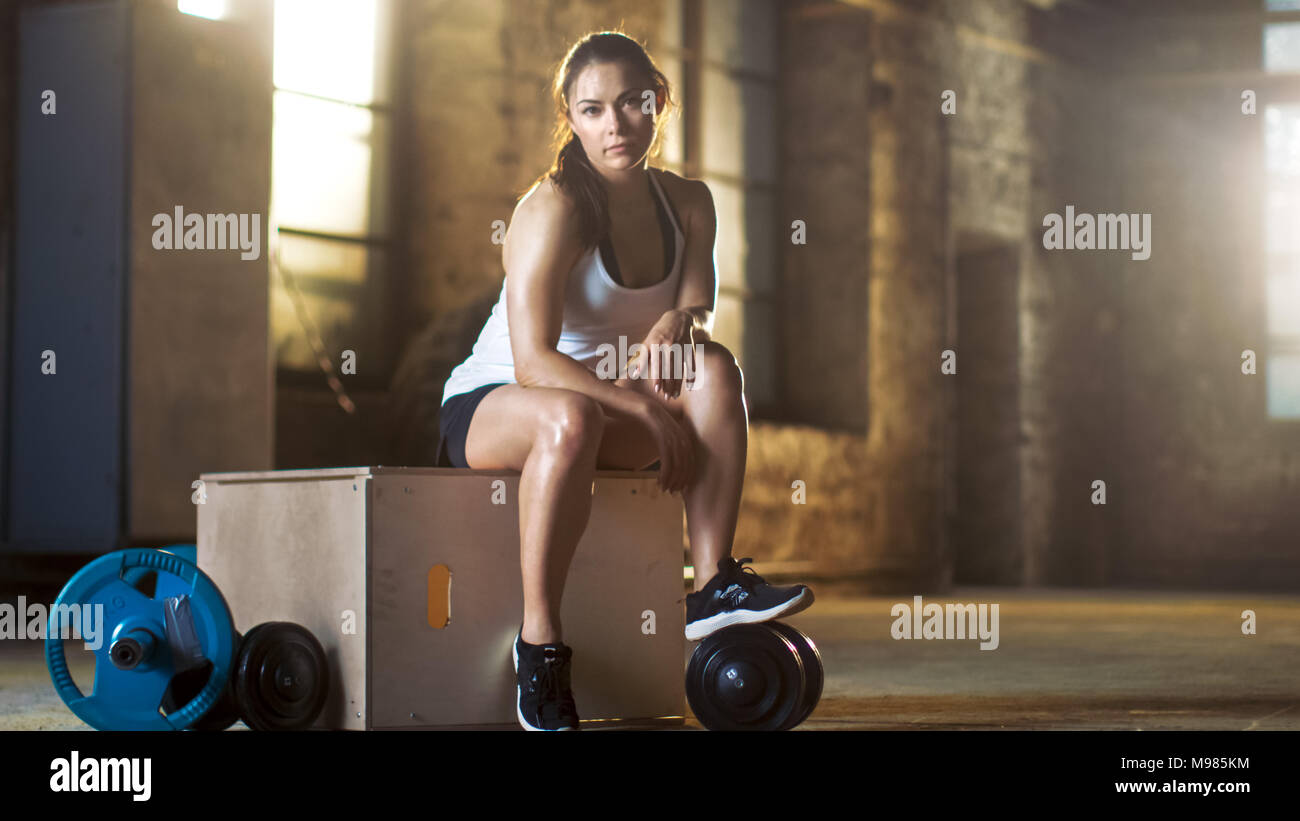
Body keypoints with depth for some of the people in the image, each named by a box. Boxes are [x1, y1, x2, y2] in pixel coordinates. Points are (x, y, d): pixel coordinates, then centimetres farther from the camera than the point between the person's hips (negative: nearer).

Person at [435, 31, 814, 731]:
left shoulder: (687, 204, 2)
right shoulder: (553, 210, -19)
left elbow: (698, 316, -5)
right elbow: (532, 362, -25)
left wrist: (676, 326, -28)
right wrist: (645, 409, -32)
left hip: (602, 403, 6)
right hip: (486, 408, -6)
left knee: (713, 369, -21)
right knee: (570, 417, -41)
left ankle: (713, 584, -26)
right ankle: (539, 645, -33)